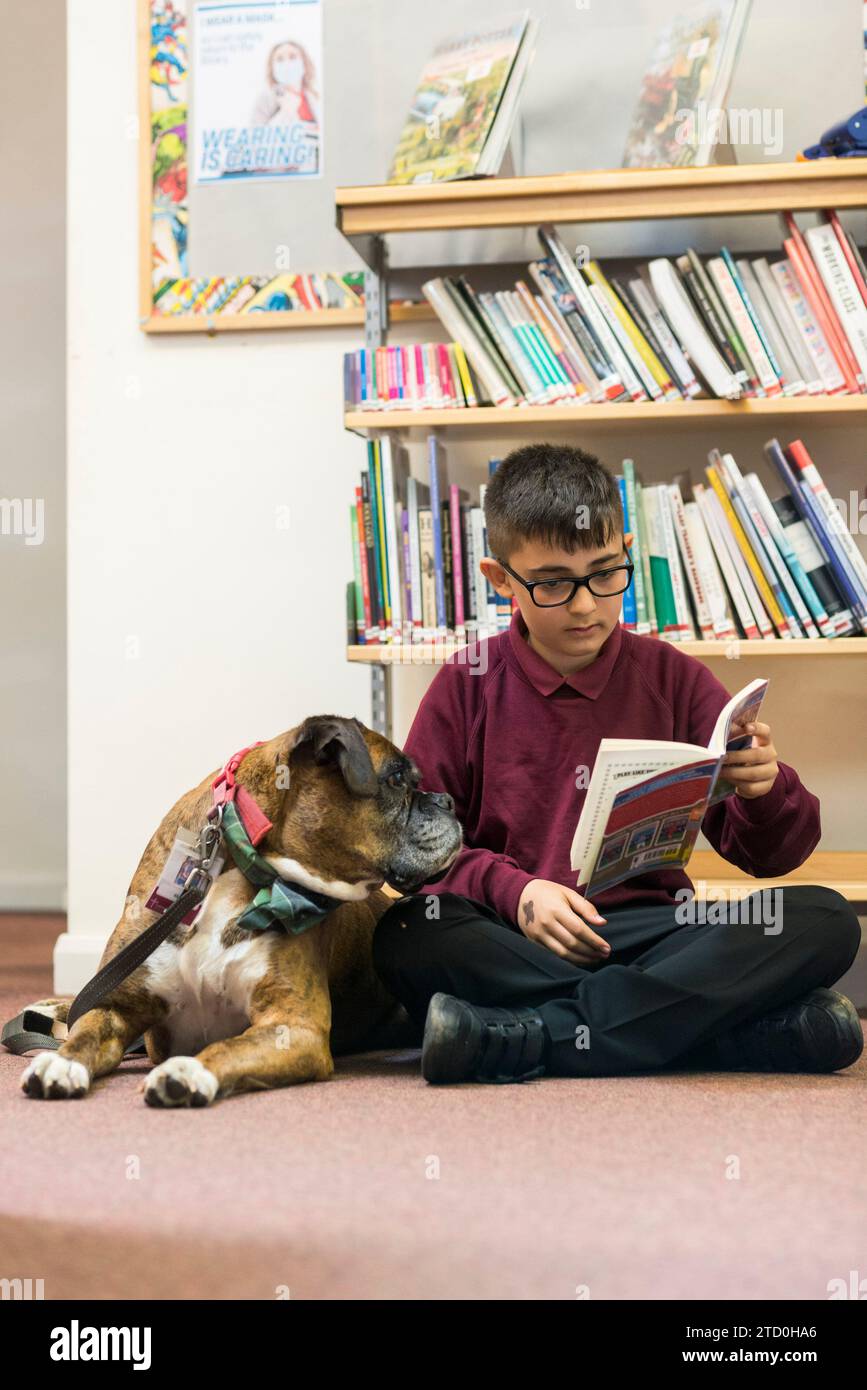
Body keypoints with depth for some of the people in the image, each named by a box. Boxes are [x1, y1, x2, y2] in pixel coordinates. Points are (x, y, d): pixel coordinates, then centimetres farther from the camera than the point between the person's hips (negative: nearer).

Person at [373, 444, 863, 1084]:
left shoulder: (674, 679, 9)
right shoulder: (467, 687, 6)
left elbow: (770, 854, 8)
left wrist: (767, 790, -15)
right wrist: (513, 890, -16)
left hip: (652, 932, 1)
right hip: (511, 944, -1)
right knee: (404, 937, -34)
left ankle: (518, 1036, -30)